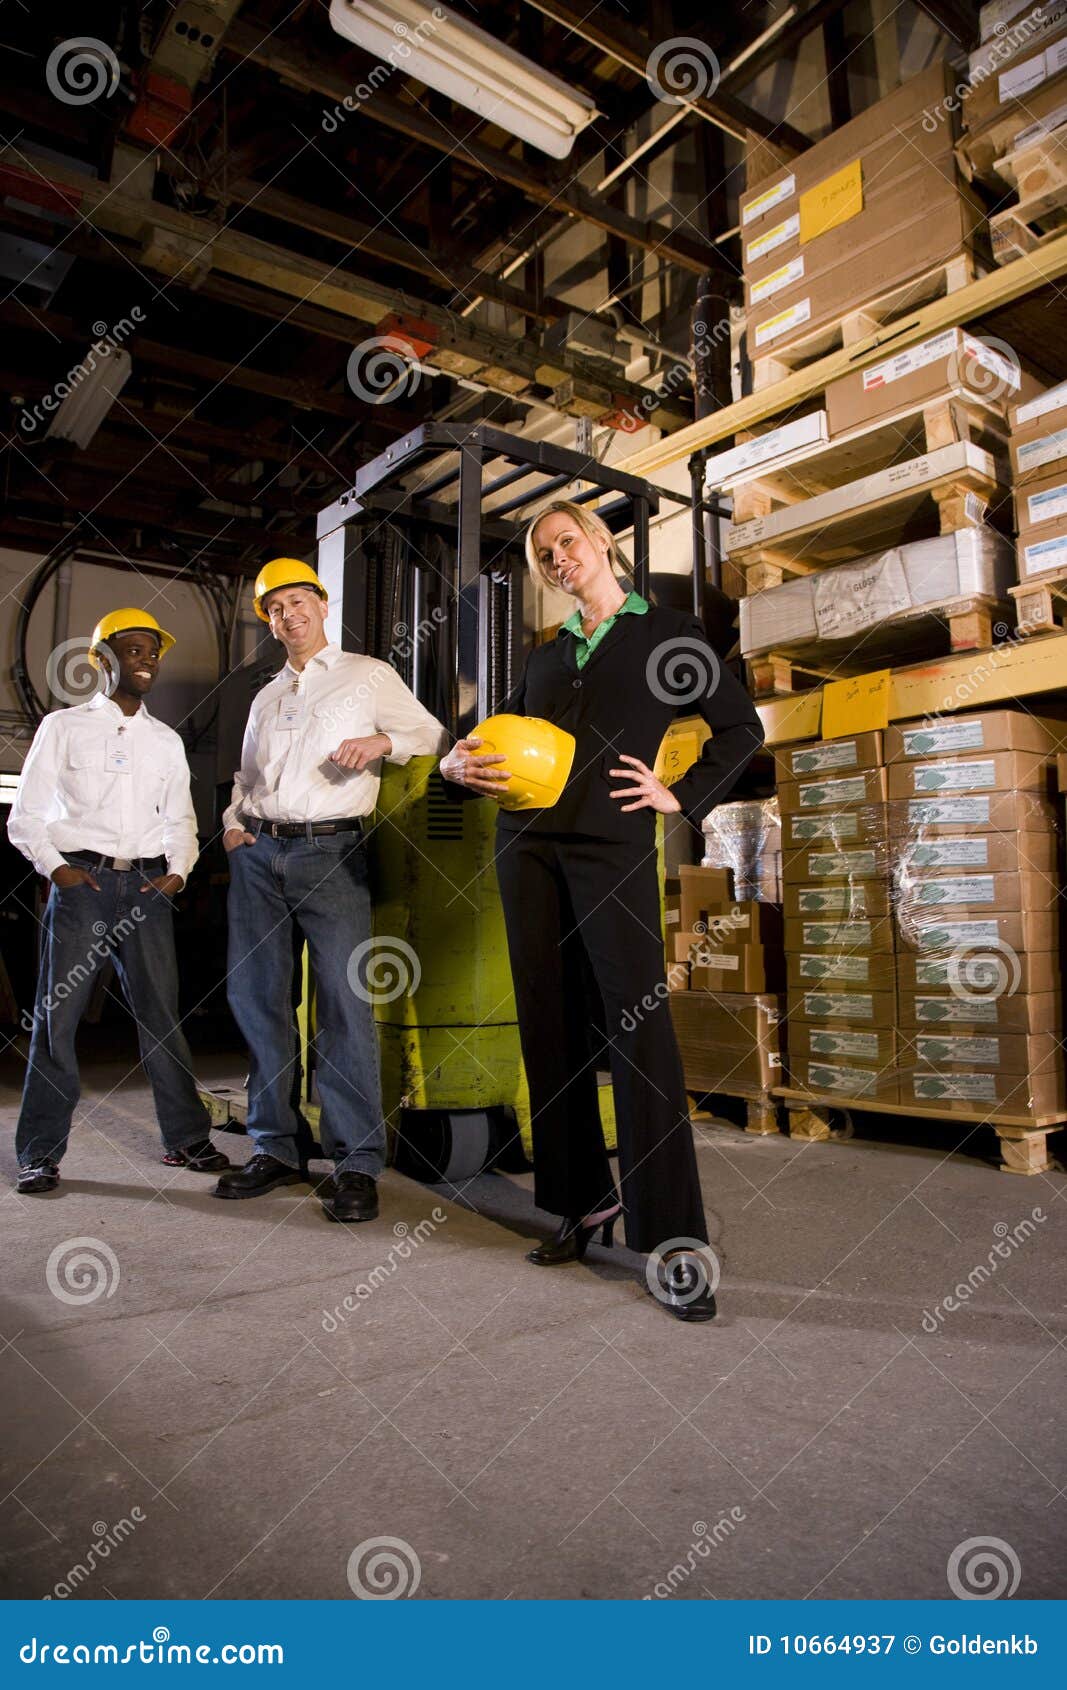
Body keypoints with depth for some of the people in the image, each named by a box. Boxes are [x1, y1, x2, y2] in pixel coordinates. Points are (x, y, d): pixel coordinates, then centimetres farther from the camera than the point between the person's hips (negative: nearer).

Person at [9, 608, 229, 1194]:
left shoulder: (166, 740, 16)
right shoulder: (63, 727, 6)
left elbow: (180, 820, 17)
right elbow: (25, 816, 5)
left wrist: (177, 871, 0)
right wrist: (55, 866, -9)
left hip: (147, 887, 3)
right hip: (81, 882, -2)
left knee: (162, 1014, 4)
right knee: (56, 1017, -1)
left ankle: (186, 1138, 14)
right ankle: (40, 1152, 10)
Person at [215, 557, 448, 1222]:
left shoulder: (370, 675, 11)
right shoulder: (266, 697, 25)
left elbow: (433, 735, 7)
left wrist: (383, 742, -12)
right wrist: (233, 824, 11)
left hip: (331, 850, -5)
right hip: (258, 853, 5)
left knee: (345, 1003, -12)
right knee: (256, 999, 3)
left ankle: (358, 1162, -6)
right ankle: (277, 1148, 15)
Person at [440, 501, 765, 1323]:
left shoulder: (669, 630, 9)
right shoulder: (545, 655, 20)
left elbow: (741, 727, 10)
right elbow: (504, 737, 21)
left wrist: (681, 796, -1)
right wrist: (462, 763, 0)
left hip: (613, 843, -5)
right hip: (528, 841, 5)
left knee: (638, 1023, -12)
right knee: (550, 1025, 5)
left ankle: (671, 1239, -6)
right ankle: (584, 1200, 18)